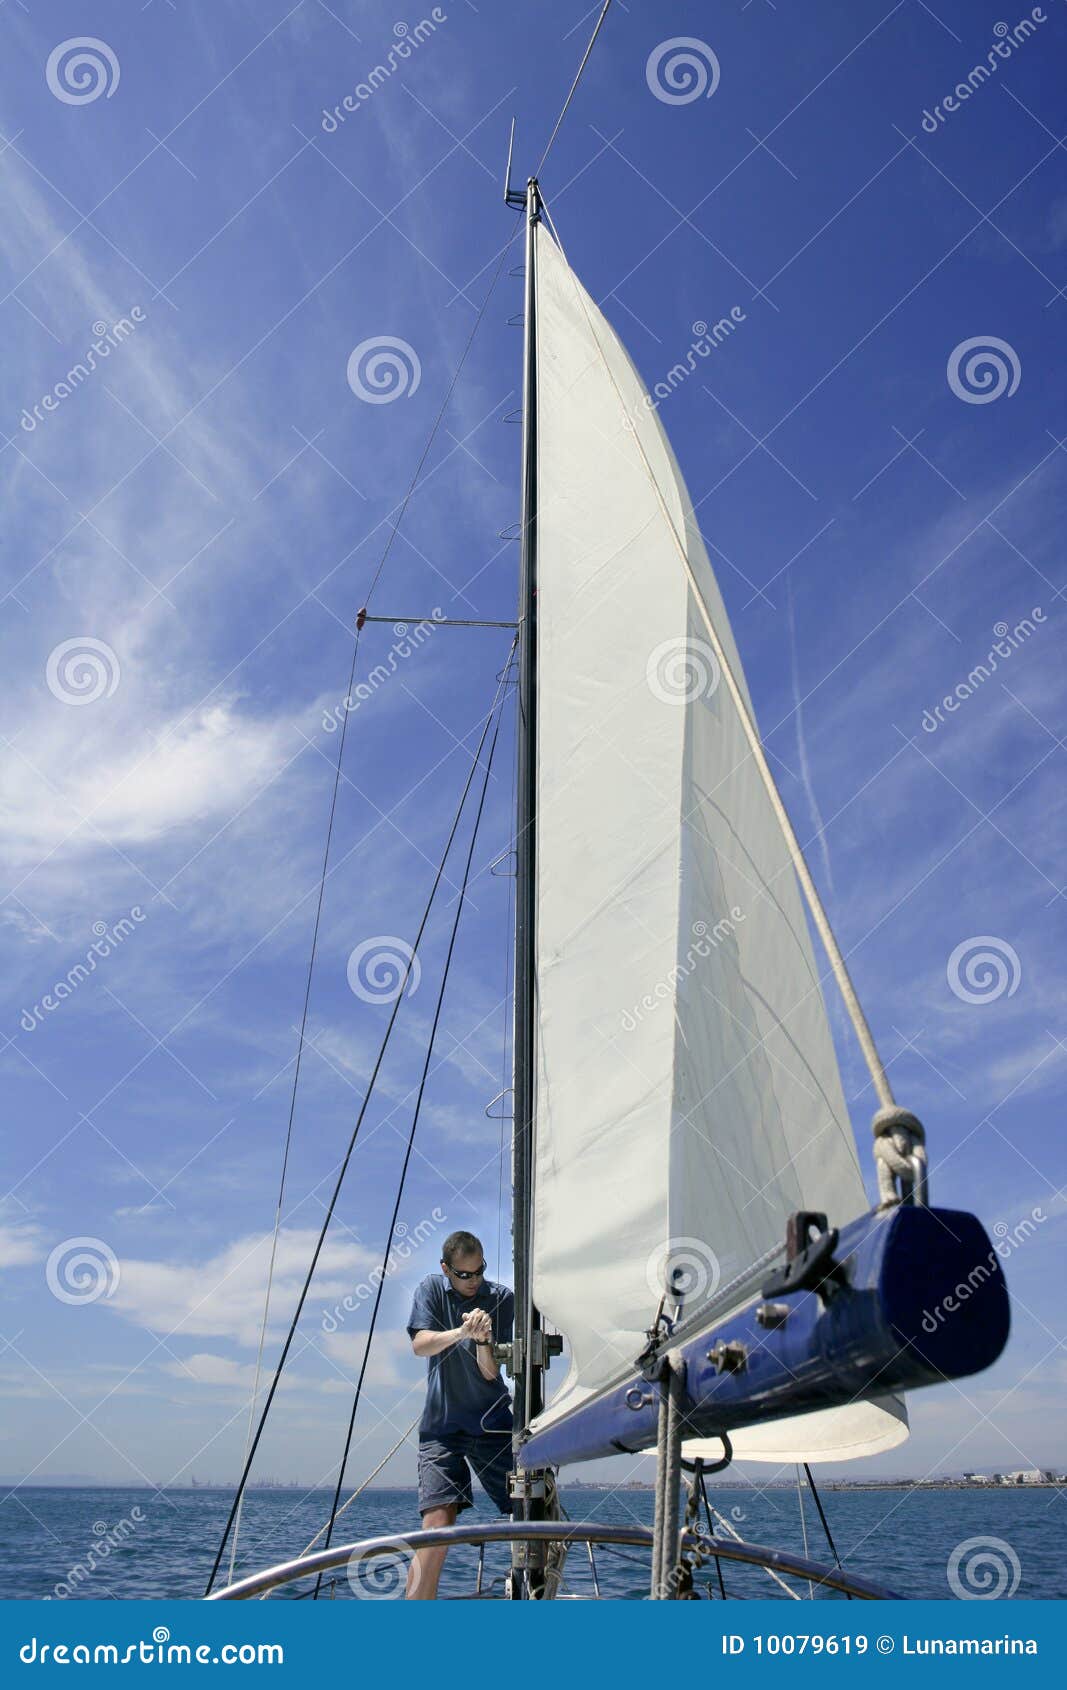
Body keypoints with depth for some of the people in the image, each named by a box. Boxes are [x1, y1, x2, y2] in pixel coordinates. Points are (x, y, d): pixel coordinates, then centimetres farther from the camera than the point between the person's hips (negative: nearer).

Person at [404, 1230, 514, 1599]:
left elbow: (491, 1372, -4)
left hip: (492, 1423, 2)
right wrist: (460, 1332, -31)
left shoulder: (501, 1298, -1)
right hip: (442, 1425, -1)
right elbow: (420, 1345, -14)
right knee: (437, 1523, -16)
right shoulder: (431, 1290, 1)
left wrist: (482, 1340, -25)